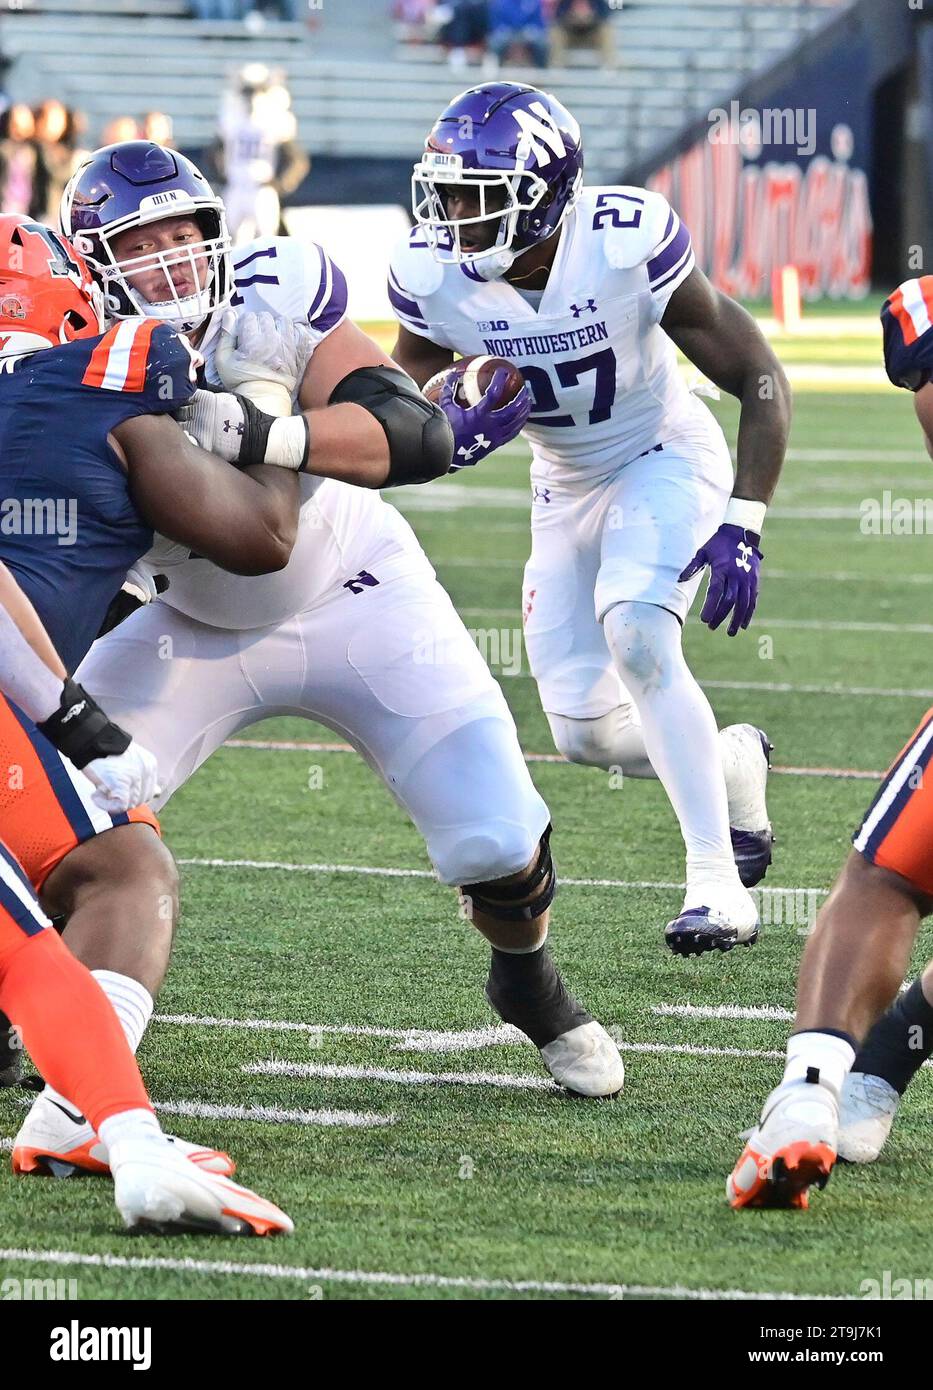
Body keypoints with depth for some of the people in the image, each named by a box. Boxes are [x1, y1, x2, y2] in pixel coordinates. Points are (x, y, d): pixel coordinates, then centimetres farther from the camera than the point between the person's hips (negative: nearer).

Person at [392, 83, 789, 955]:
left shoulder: (626, 247, -30)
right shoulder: (435, 276, -20)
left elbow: (758, 377, -21)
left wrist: (741, 527, -29)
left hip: (666, 459, -5)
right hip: (568, 486, 5)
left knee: (635, 634, -32)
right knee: (589, 737, 2)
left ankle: (717, 882, -25)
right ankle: (733, 763, 34)